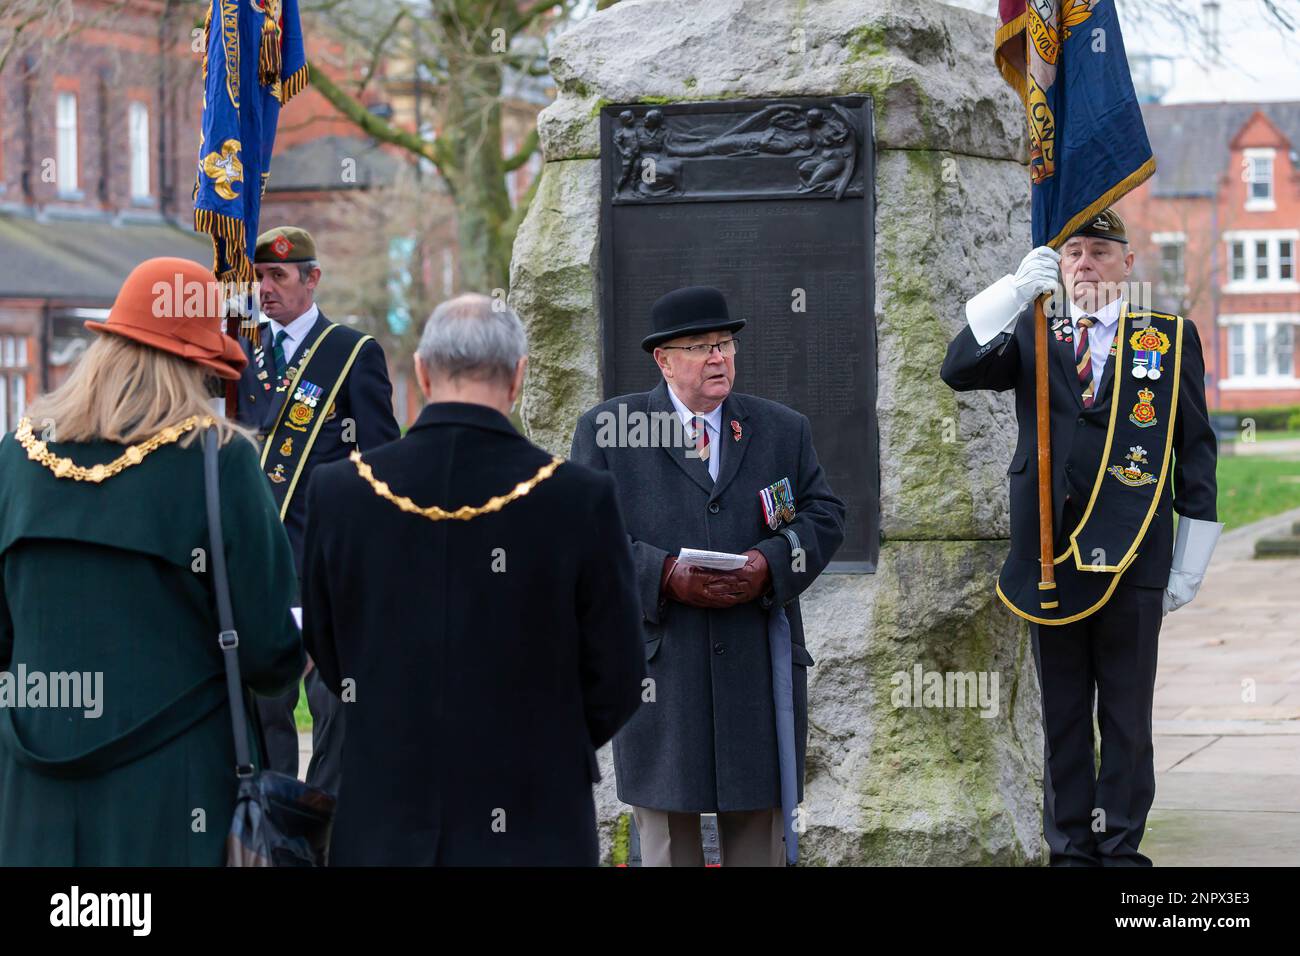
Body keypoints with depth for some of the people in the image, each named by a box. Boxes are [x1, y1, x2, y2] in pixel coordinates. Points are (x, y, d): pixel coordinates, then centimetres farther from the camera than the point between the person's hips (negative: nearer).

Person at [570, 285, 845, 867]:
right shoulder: (607, 430, 2)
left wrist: (770, 564, -10)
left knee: (760, 830, 8)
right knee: (666, 835, 2)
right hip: (660, 662, -3)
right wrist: (666, 577, -16)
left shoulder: (783, 430, 13)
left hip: (760, 661, 3)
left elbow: (824, 514, 10)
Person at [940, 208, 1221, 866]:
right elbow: (960, 371, -6)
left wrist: (1189, 564, 3)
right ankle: (1070, 849, 14)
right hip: (1052, 558, 1)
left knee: (1127, 717, 3)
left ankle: (1121, 849, 9)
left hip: (1133, 559, -1)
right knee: (1063, 716, 7)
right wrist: (1018, 291, -16)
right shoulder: (1031, 337, 12)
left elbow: (1196, 450, 8)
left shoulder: (1171, 339, 8)